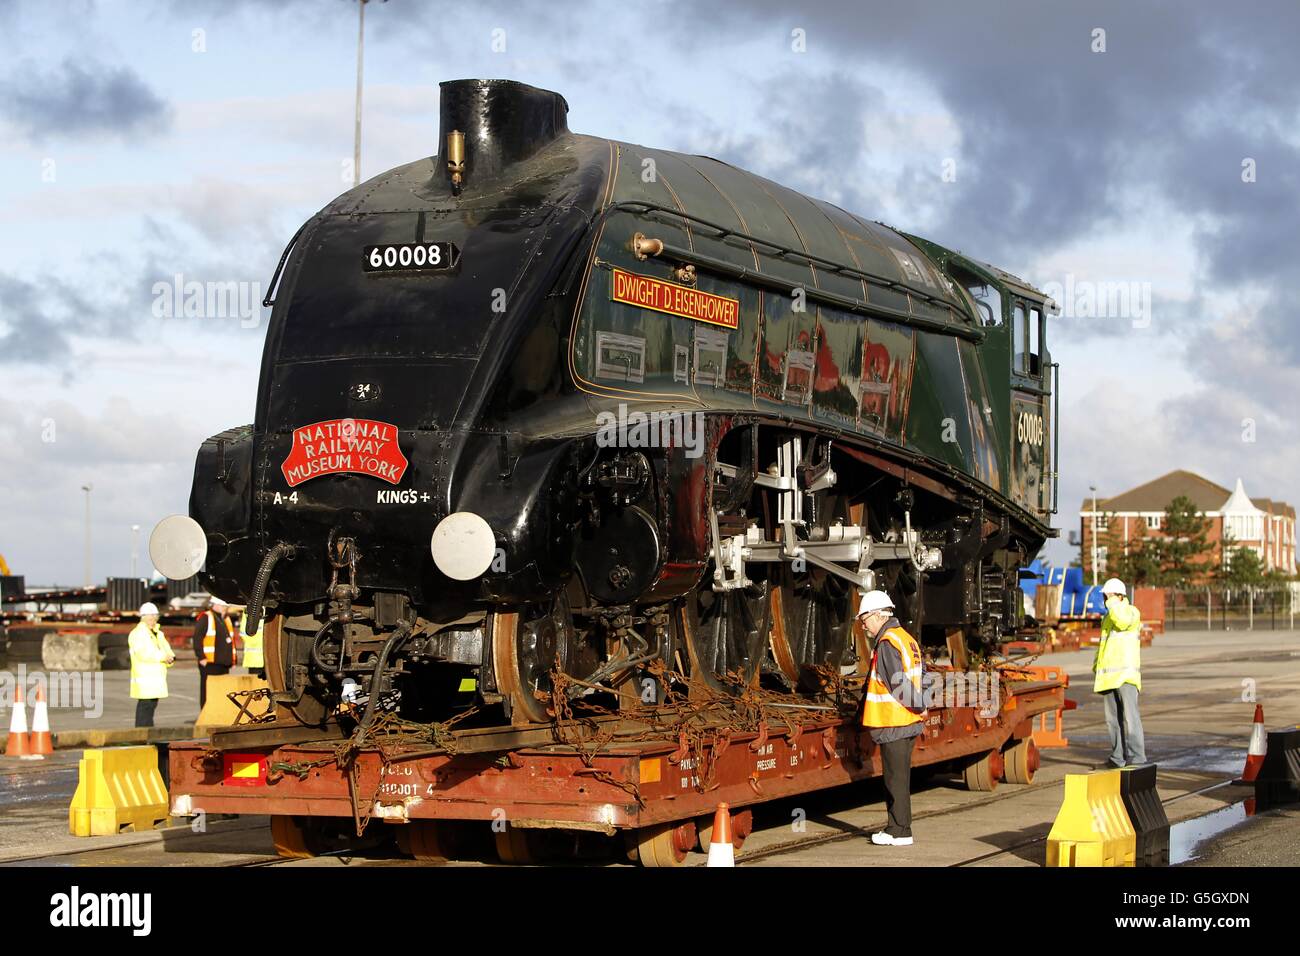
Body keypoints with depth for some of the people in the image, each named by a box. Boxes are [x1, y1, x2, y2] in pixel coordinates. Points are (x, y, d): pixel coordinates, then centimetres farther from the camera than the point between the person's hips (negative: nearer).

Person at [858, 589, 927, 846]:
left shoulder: (887, 644, -17)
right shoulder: (906, 638, 13)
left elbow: (898, 683, -21)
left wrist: (919, 707, -10)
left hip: (893, 725, -9)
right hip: (909, 722, 9)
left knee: (895, 779, -2)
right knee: (900, 777, 15)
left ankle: (900, 832, 2)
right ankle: (898, 828, 20)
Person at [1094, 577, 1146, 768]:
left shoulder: (1132, 612, -2)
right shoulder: (1107, 618, 21)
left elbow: (1121, 621, -25)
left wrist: (1114, 602, -14)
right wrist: (1096, 667, 23)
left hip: (1126, 675, -8)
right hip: (1108, 676, 8)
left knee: (1129, 716, -14)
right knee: (1113, 718, 8)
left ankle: (1136, 757, -17)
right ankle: (1118, 758, 12)